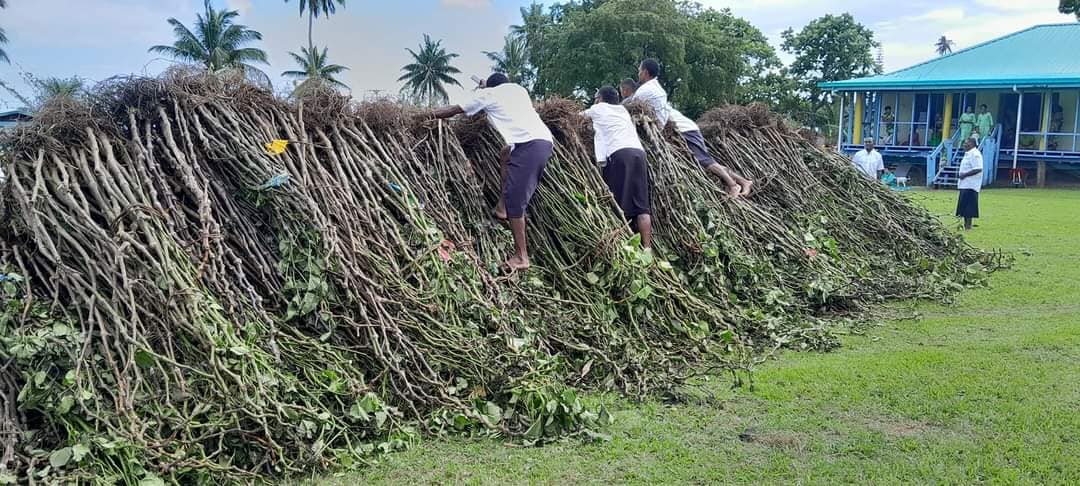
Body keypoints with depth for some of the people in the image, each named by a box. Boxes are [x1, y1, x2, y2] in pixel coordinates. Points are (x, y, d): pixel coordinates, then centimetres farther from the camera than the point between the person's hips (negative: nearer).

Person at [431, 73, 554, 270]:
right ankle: (502, 207, 26)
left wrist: (432, 114, 42)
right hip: (545, 141, 8)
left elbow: (455, 109, 25)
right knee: (506, 155, 32)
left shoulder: (488, 94, 14)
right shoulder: (519, 89, 29)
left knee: (515, 199, -6)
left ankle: (521, 257, -7)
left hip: (530, 144, -8)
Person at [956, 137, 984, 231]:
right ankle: (966, 224, 18)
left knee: (968, 206, -10)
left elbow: (978, 169, -23)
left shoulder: (974, 154, -14)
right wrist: (962, 175, 11)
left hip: (970, 185, -10)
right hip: (965, 184, 10)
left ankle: (968, 226, -8)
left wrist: (965, 174, -20)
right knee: (963, 205, 12)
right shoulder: (968, 153, 18)